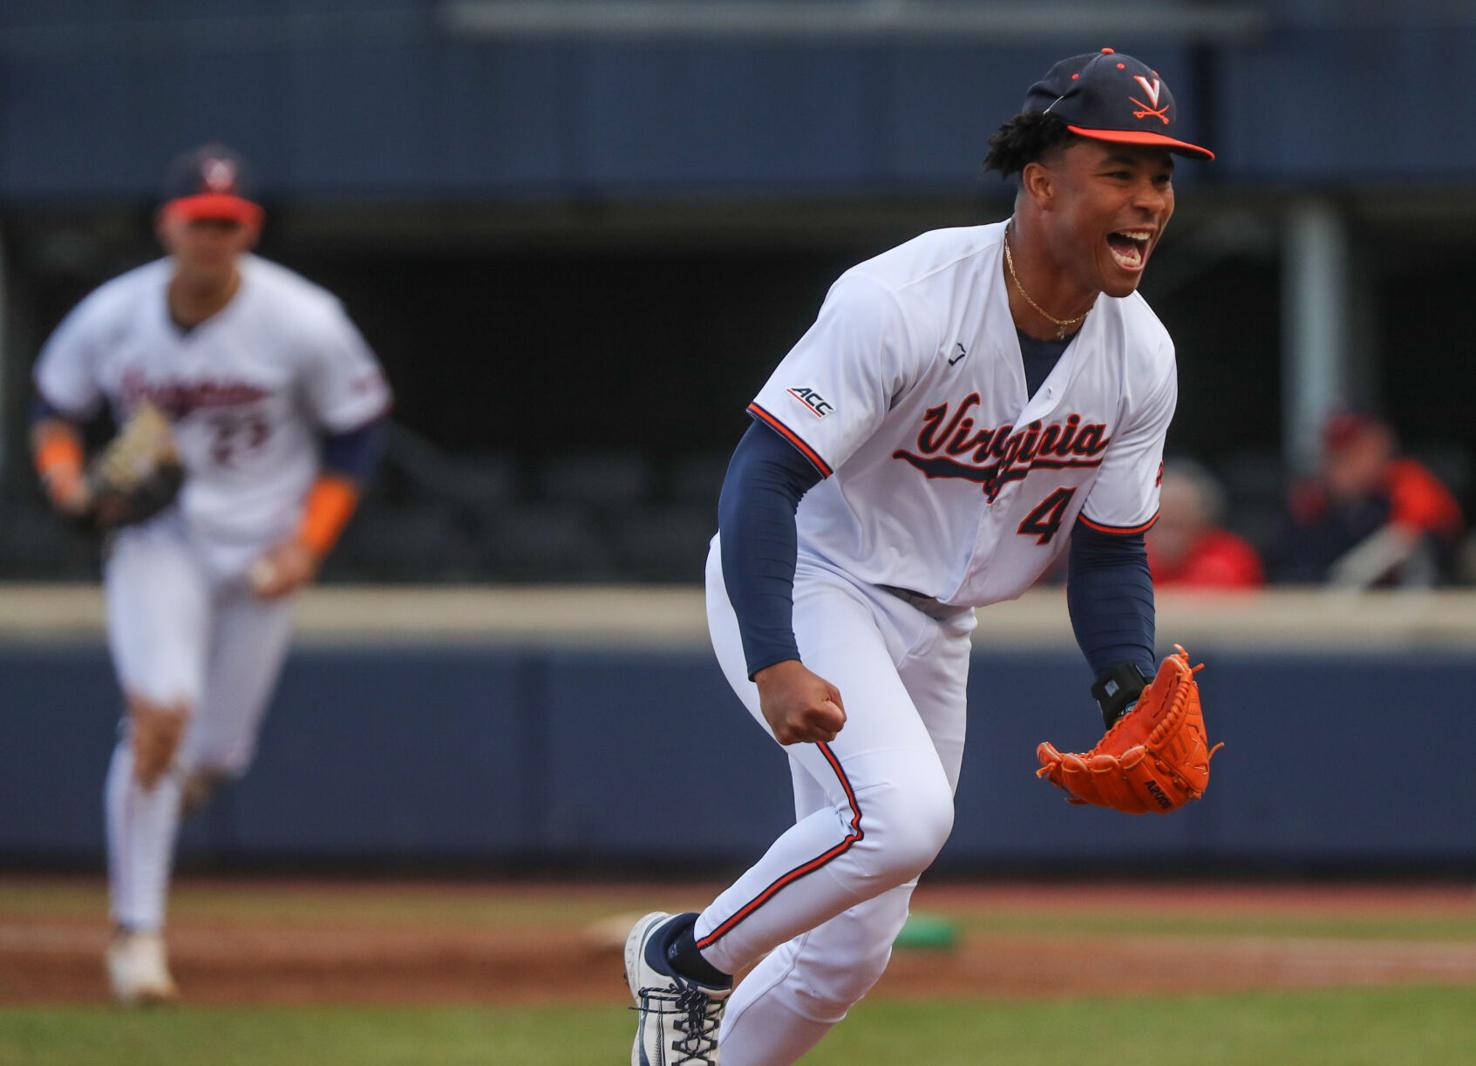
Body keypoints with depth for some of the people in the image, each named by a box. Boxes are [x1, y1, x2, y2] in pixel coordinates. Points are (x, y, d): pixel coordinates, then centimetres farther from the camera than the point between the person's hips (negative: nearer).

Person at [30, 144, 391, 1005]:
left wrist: (307, 545, -11)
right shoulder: (111, 318, -10)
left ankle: (180, 769, 44)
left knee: (215, 757, 3)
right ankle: (137, 933, -9)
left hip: (262, 539, 0)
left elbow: (358, 429, -4)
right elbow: (56, 405, 7)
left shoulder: (303, 324, -16)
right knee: (159, 721, -18)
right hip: (158, 536, 0)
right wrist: (65, 476, -14)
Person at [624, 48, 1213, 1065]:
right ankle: (687, 955, -7)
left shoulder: (1142, 357, -5)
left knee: (852, 949, 8)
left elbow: (1109, 553, 5)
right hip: (802, 587, -7)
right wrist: (776, 665, -39)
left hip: (933, 630, 7)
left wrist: (1132, 691, -15)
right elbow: (764, 476, -27)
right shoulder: (901, 302, -26)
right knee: (901, 813, -30)